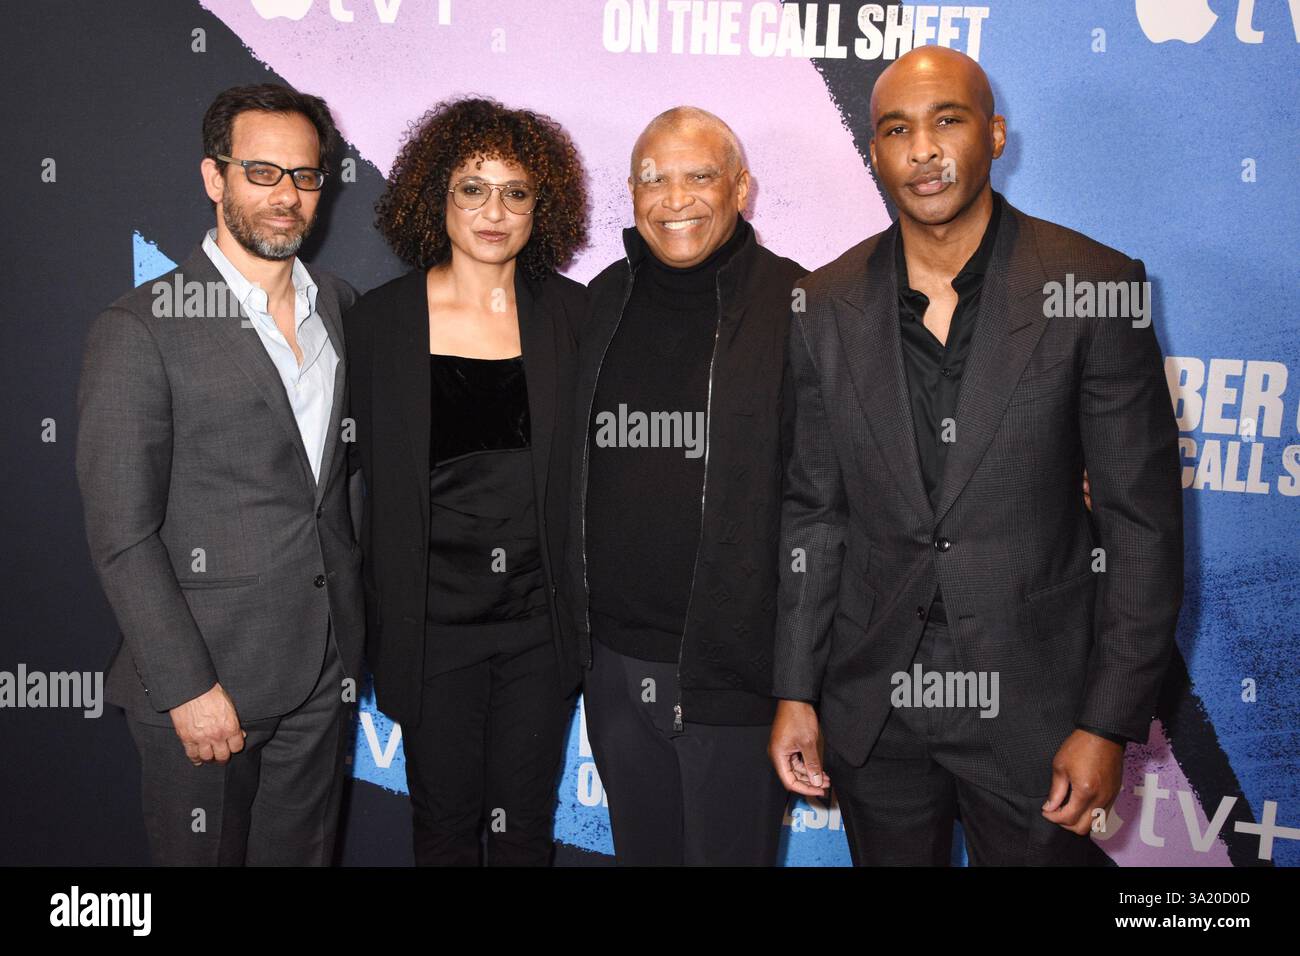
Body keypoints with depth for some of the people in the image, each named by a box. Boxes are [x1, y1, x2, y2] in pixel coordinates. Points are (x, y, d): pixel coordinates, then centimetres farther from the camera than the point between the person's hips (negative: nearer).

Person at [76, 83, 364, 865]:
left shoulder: (341, 307, 6)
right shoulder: (141, 330, -12)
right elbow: (121, 534, -13)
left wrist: (355, 630, 9)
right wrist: (187, 688, -15)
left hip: (326, 668, 5)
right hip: (204, 681, -5)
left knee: (305, 852, 19)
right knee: (204, 853, 13)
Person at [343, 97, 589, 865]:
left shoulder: (570, 313, 1)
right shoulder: (381, 320, -2)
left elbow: (586, 463, 6)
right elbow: (372, 477, 2)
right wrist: (381, 622, 1)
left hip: (541, 619, 1)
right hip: (433, 621, -1)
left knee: (526, 826, 14)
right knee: (446, 827, 14)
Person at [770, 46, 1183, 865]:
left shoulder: (1096, 287, -9)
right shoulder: (828, 305, 0)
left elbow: (1143, 521, -8)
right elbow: (813, 511, 4)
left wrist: (1109, 724, -10)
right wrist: (795, 691, 2)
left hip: (1034, 705, -2)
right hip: (870, 702, 3)